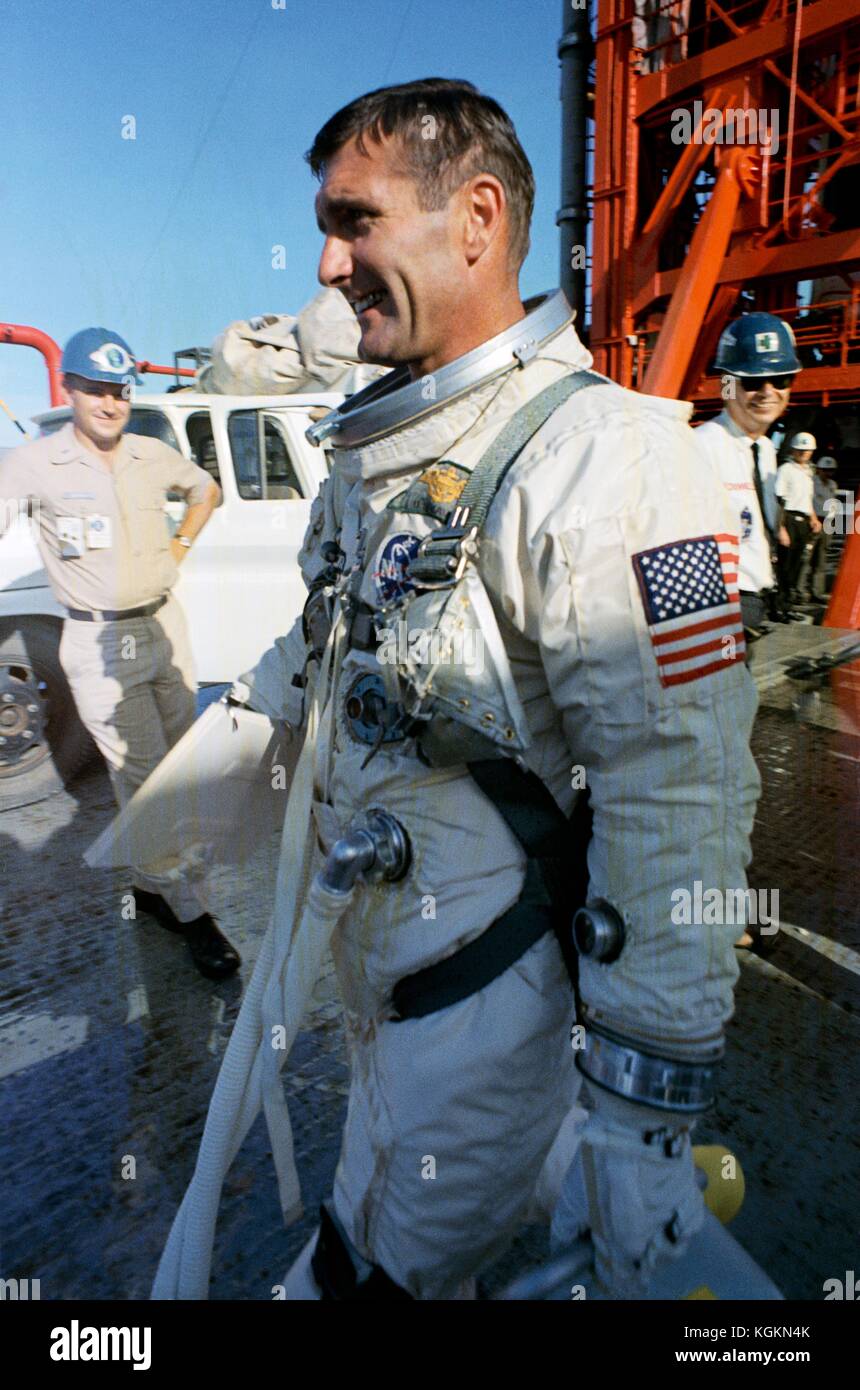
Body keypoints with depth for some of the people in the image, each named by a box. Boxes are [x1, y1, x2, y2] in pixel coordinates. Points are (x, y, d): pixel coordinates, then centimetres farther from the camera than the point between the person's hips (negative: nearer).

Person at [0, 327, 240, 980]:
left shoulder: (153, 456, 5)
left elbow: (207, 489, 23)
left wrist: (181, 546, 10)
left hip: (165, 625, 5)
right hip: (99, 643, -5)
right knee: (145, 779, -5)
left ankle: (151, 884, 31)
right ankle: (190, 912, 6)